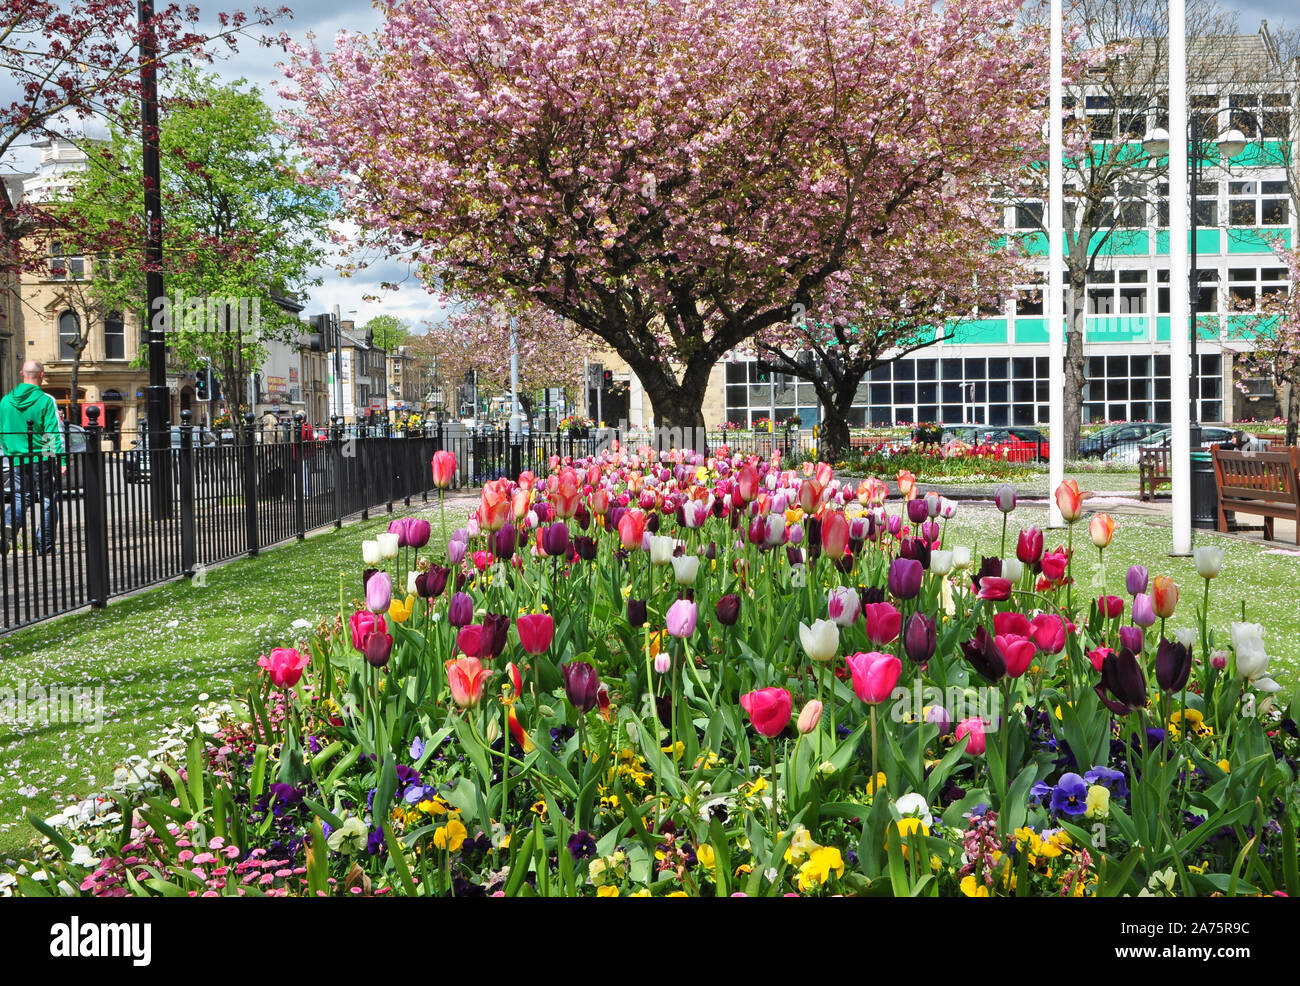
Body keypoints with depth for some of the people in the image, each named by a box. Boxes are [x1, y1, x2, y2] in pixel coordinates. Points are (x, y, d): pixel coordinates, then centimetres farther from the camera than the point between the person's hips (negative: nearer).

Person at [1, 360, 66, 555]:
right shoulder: (45, 401, -9)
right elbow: (54, 434, -12)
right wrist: (62, 461, -11)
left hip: (17, 460, 4)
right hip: (42, 459, -4)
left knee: (20, 497, 15)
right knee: (48, 501, 6)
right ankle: (45, 545, 7)